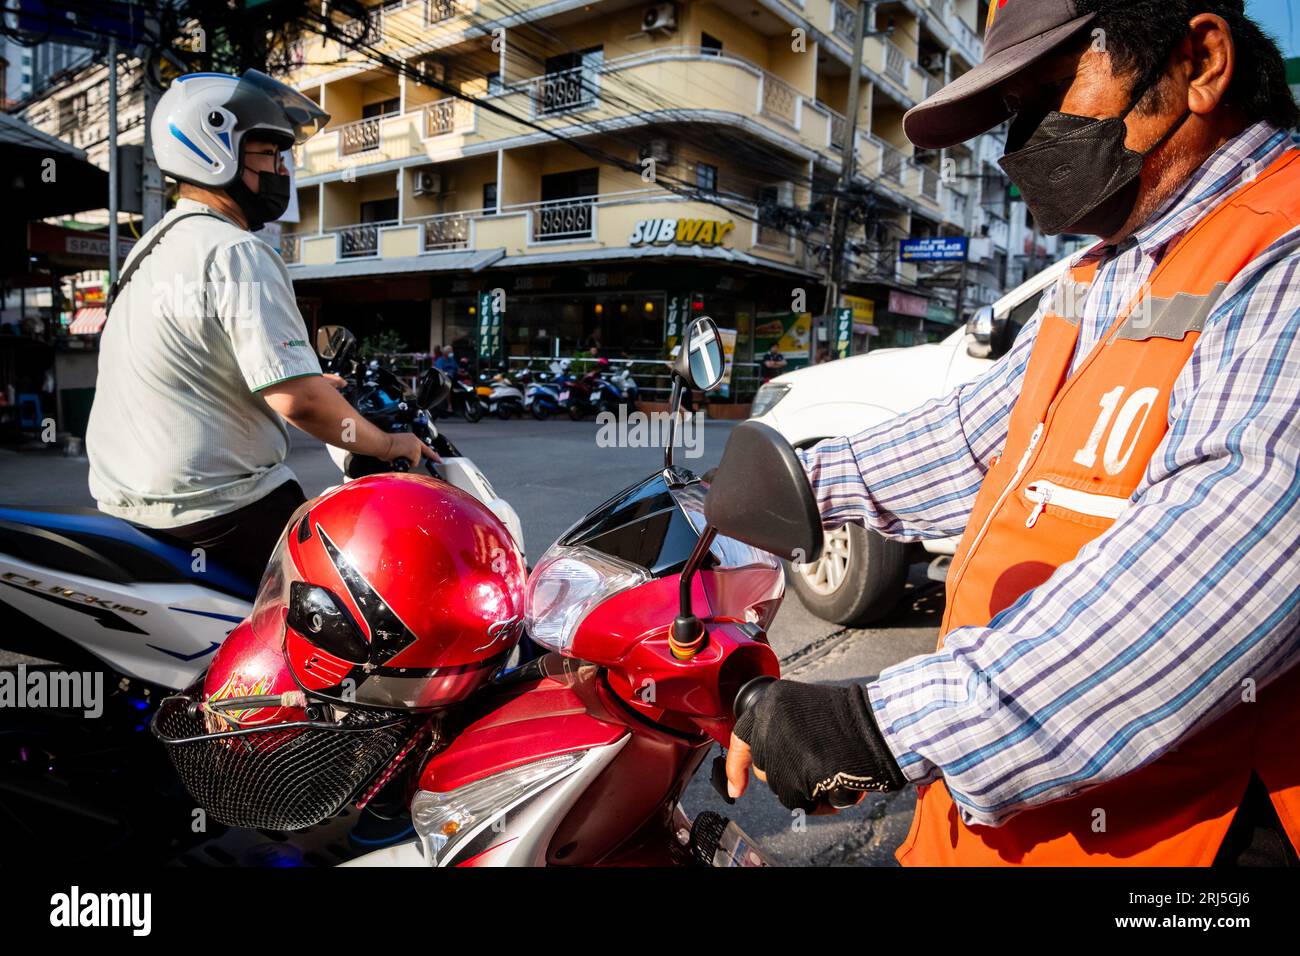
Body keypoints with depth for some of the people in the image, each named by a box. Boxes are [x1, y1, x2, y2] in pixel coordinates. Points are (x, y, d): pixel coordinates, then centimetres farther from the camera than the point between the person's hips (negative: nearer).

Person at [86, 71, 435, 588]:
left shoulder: (155, 244, 14)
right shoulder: (237, 254, -17)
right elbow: (297, 400, -25)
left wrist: (319, 384, 25)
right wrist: (387, 445, -11)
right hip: (213, 508, -10)